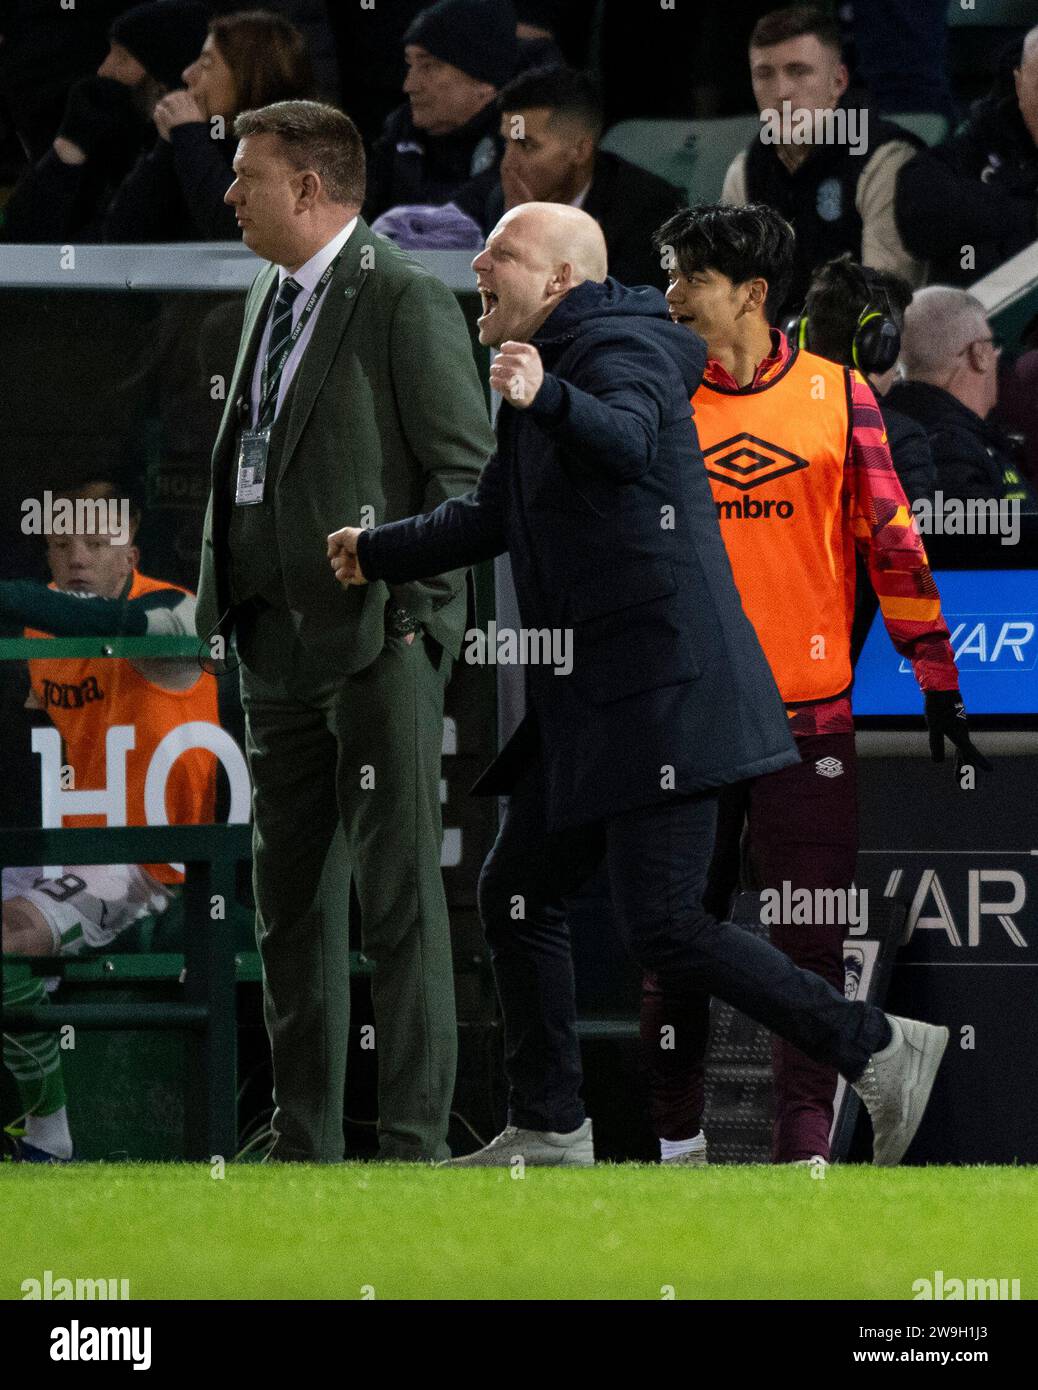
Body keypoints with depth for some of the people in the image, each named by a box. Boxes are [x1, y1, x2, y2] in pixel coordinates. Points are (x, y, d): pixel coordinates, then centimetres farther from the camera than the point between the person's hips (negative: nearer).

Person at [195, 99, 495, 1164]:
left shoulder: (407, 303, -9)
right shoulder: (271, 298, 16)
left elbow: (465, 467, -11)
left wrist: (412, 611, -15)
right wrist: (225, 598, 13)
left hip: (380, 648, -8)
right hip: (279, 645, 8)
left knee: (399, 901, -6)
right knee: (290, 905, 10)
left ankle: (413, 1146, -5)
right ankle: (302, 1145, 15)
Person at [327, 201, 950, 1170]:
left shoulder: (618, 351, -11)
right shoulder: (549, 364, 20)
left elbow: (628, 438, -36)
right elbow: (493, 516, 34)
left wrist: (546, 399, -55)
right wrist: (380, 554, 46)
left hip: (661, 689, -10)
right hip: (589, 701, 10)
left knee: (660, 927, -15)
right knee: (516, 892, 12)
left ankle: (879, 1051, -9)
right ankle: (549, 1129, 19)